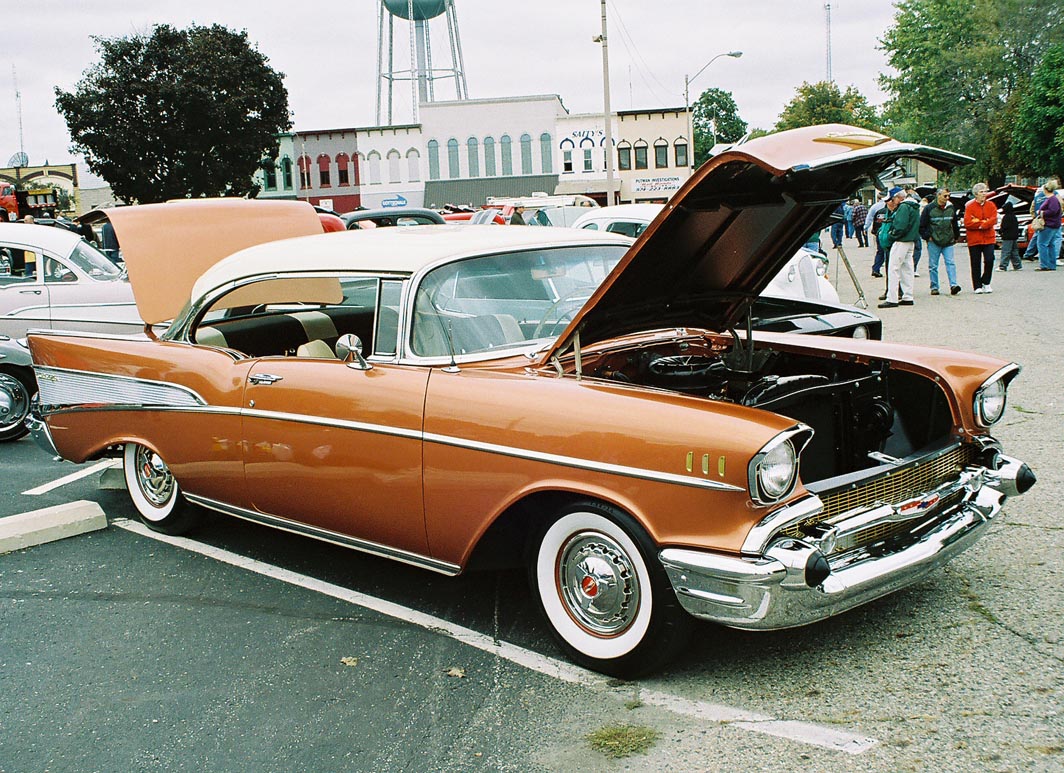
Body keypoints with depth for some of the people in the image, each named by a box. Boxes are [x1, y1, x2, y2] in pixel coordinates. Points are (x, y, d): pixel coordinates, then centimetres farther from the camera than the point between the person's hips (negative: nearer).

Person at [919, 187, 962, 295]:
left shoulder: (951, 208, 9)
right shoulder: (929, 208, -4)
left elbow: (955, 224, 21)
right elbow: (922, 225, -1)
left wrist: (956, 237, 20)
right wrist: (927, 237, -6)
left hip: (948, 242, 3)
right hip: (933, 243, -2)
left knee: (950, 263, -8)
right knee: (933, 266, 3)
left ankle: (953, 285, -12)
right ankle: (934, 287, 10)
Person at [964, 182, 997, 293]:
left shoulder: (991, 205, 8)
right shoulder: (970, 206, -1)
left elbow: (994, 220, -5)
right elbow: (967, 223, -12)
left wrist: (978, 223, -16)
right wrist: (984, 222, -11)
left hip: (989, 238, 2)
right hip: (974, 240, -2)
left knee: (989, 260, -7)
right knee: (976, 264, 2)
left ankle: (986, 282, 13)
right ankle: (978, 286, 10)